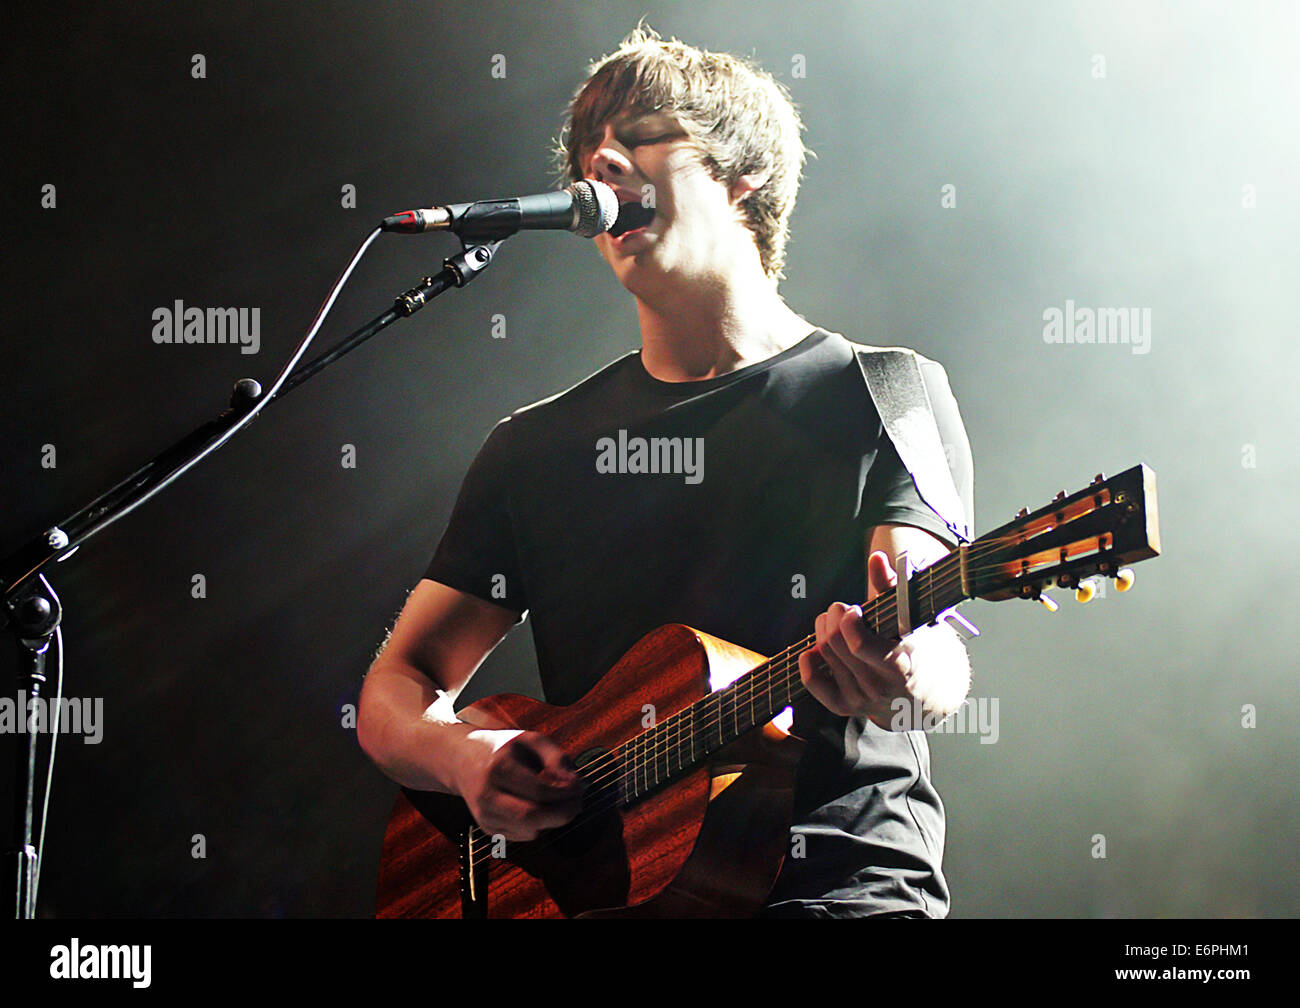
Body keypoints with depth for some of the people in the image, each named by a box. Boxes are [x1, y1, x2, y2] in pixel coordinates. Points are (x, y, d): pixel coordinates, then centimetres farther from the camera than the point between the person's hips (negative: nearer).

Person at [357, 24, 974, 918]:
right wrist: (461, 755, -7)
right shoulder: (536, 444, 16)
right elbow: (398, 690, 16)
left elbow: (940, 662, -9)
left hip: (843, 880, -4)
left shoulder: (886, 399, 5)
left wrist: (906, 676, -33)